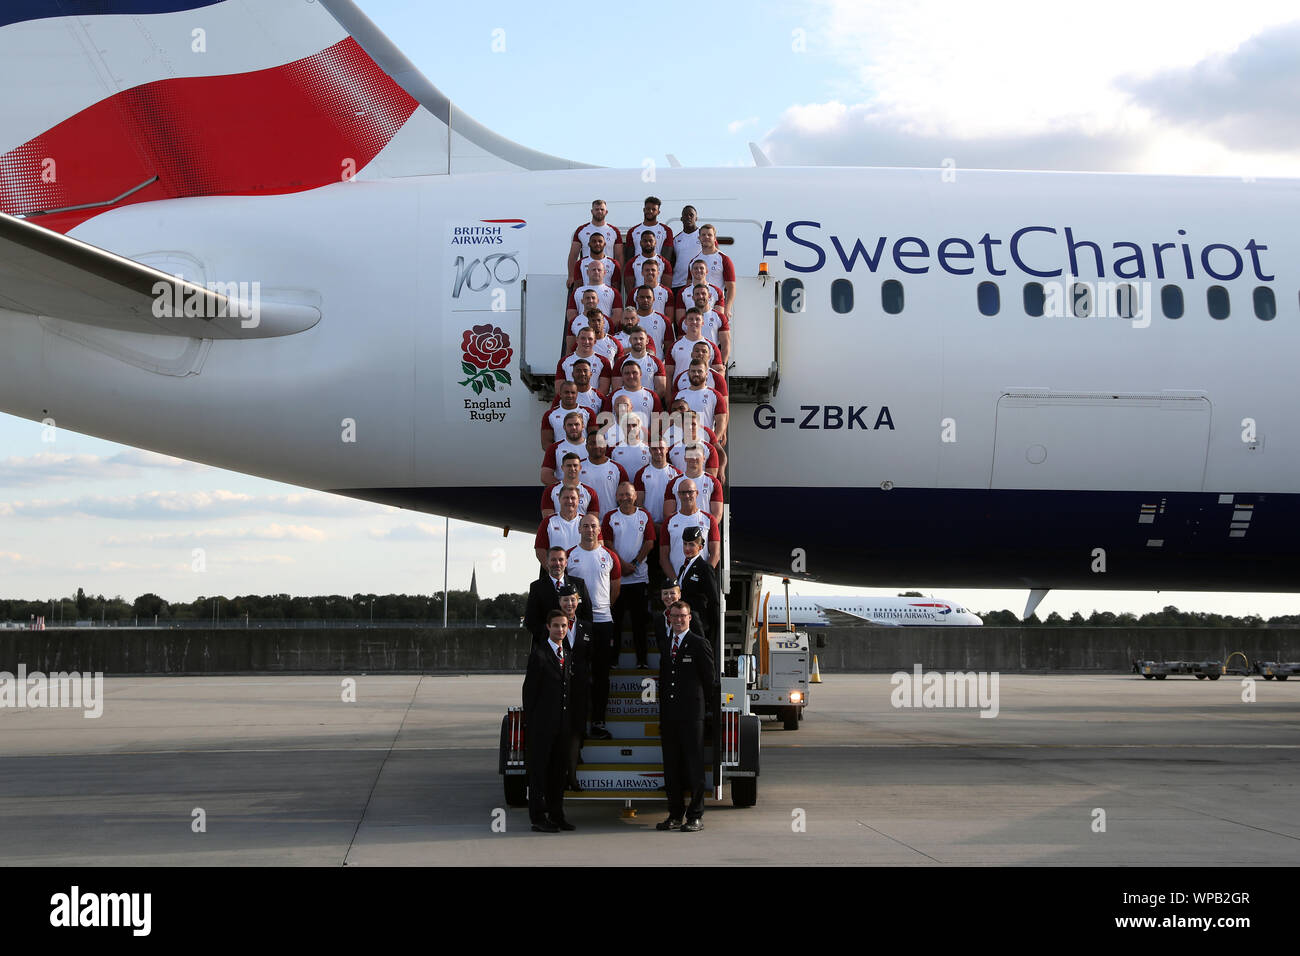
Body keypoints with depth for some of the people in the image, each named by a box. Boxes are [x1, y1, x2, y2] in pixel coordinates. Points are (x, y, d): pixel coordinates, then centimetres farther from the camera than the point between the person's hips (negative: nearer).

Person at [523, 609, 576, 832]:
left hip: (563, 725, 6)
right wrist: (529, 723, -11)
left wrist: (570, 721, 11)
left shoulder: (569, 656, 14)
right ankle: (538, 817, 2)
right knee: (539, 770, -2)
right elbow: (529, 692, -8)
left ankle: (556, 815, 16)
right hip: (542, 725, -6)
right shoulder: (539, 655, -7)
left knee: (558, 770, 10)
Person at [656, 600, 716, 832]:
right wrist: (662, 714, 14)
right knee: (671, 767, 8)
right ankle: (675, 815, 15)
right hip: (669, 716, 6)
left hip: (692, 715, -6)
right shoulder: (665, 646, 16)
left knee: (694, 766, -3)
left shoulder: (700, 644, -3)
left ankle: (695, 817, 0)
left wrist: (709, 709, -1)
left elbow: (711, 680, -2)